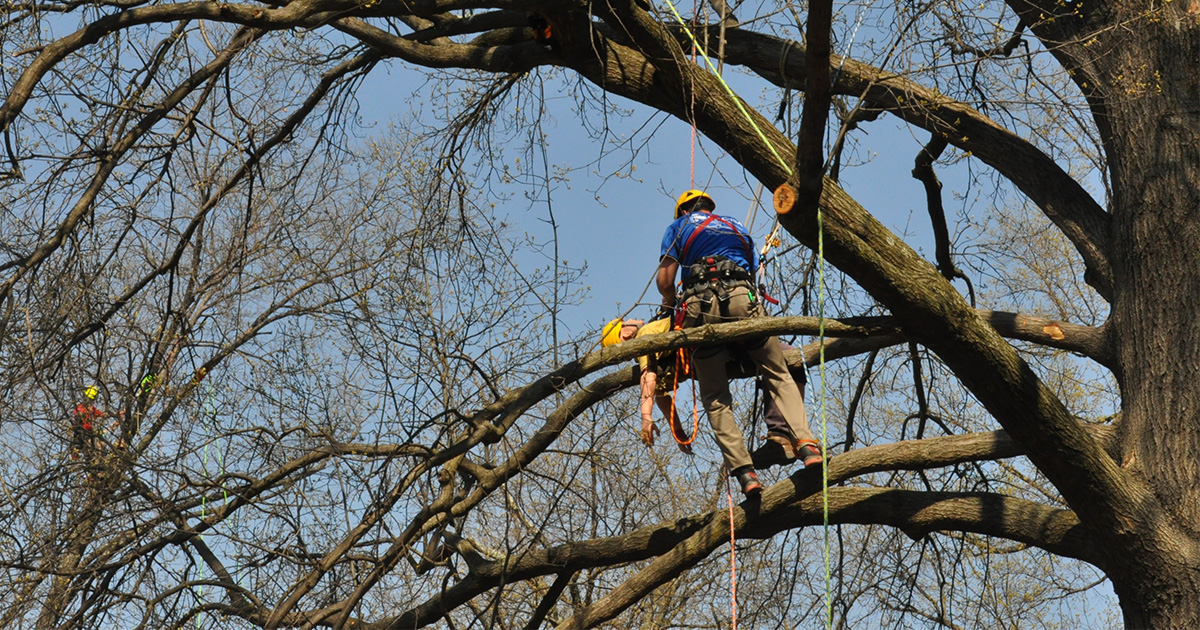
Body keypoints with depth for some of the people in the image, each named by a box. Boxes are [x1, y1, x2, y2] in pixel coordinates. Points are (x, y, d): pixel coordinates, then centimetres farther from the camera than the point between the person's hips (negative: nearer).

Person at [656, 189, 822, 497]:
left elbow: (664, 279, 10)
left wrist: (670, 304, 29)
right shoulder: (738, 228, 31)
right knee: (779, 377, 9)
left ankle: (744, 471, -9)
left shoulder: (679, 227, 21)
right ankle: (806, 444, -12)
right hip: (743, 302, 2)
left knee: (715, 399, 4)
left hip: (702, 308, -2)